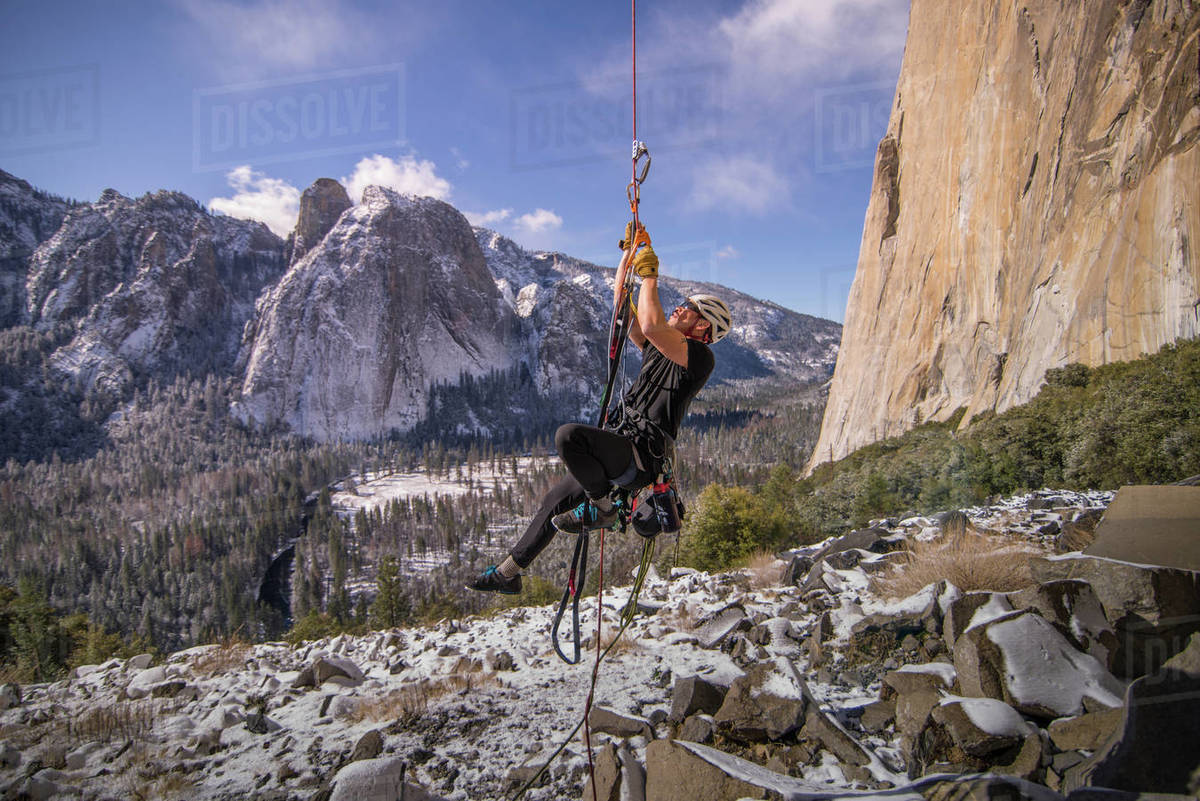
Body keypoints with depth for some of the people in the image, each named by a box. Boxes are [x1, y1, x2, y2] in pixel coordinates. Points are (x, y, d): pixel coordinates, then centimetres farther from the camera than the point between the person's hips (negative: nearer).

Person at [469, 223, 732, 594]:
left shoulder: (699, 356, -7)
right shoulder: (658, 346, 20)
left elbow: (650, 324, -24)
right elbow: (622, 309, 22)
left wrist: (649, 272, -11)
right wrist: (629, 254, 17)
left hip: (642, 457, -9)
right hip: (625, 449, 9)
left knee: (568, 434, -32)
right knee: (555, 499, 14)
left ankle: (603, 508, -11)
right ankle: (508, 572, 26)